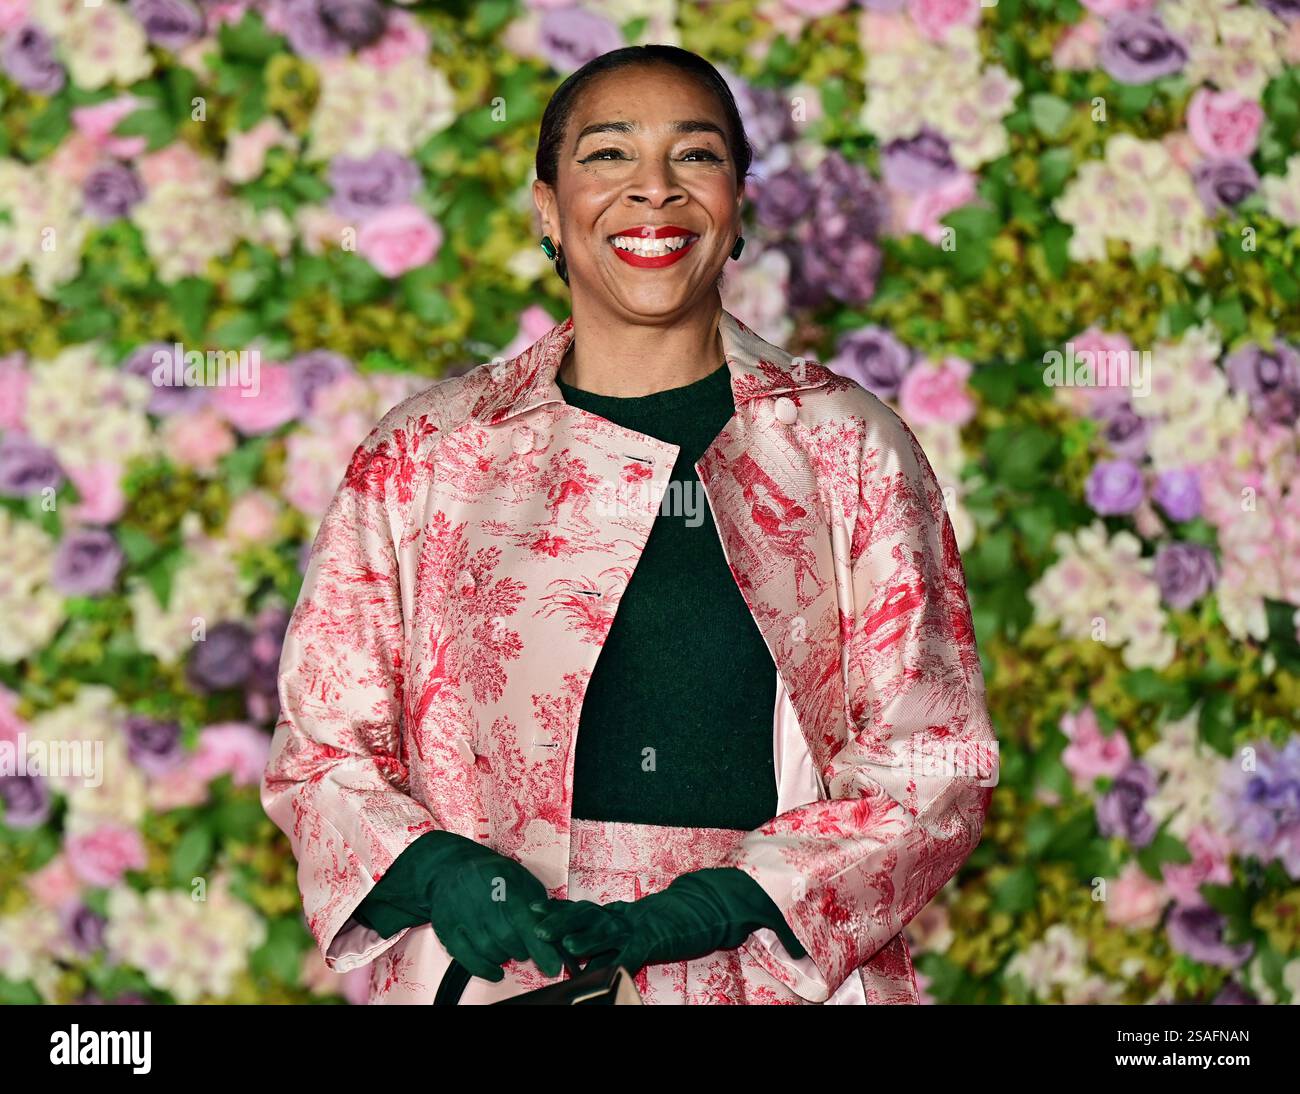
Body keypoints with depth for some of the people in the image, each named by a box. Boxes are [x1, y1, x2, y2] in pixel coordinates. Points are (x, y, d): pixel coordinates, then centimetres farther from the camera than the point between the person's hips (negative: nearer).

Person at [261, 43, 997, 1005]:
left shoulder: (850, 448, 4)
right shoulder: (422, 456, 4)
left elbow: (932, 761, -1)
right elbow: (321, 753, 5)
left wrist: (708, 909, -14)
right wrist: (439, 872, -15)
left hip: (778, 978, 0)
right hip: (493, 977, 0)